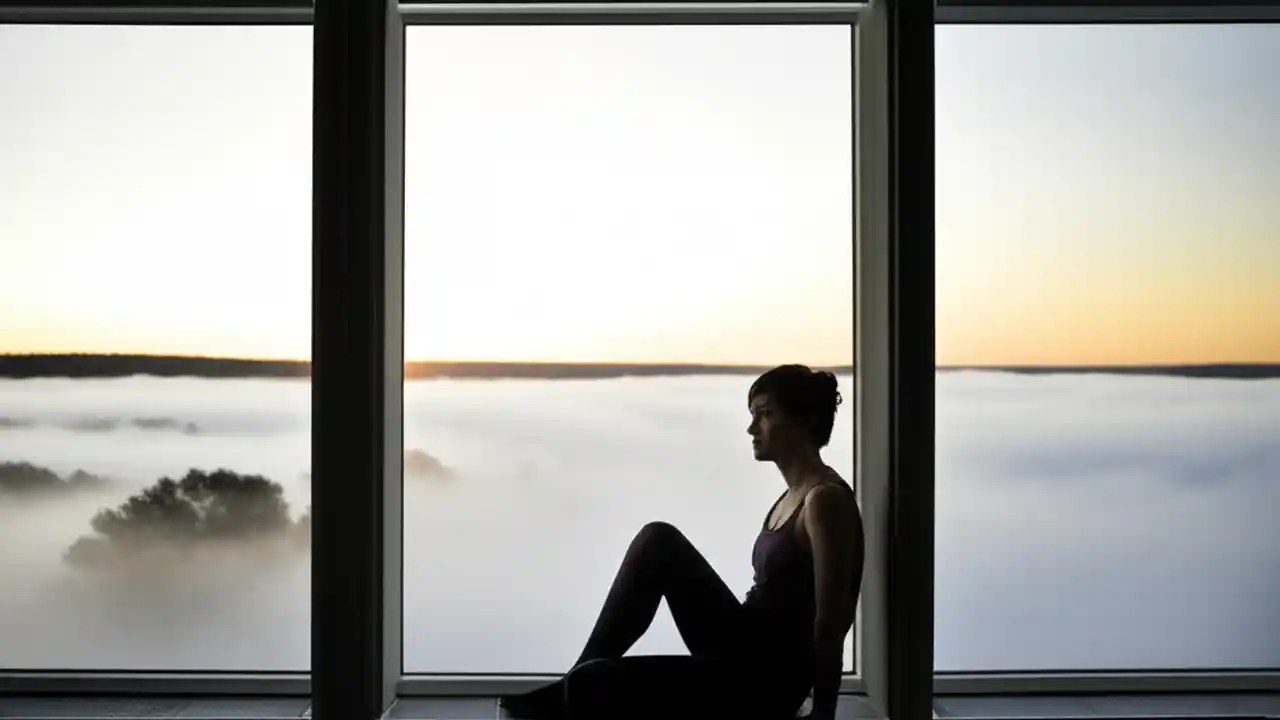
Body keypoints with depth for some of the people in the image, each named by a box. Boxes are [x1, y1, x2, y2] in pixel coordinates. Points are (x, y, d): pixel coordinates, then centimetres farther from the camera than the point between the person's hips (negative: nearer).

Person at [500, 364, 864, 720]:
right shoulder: (794, 494, 11)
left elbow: (831, 620, -18)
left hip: (764, 685, -9)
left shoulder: (825, 499, -19)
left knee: (589, 685, -20)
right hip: (744, 655, 9)